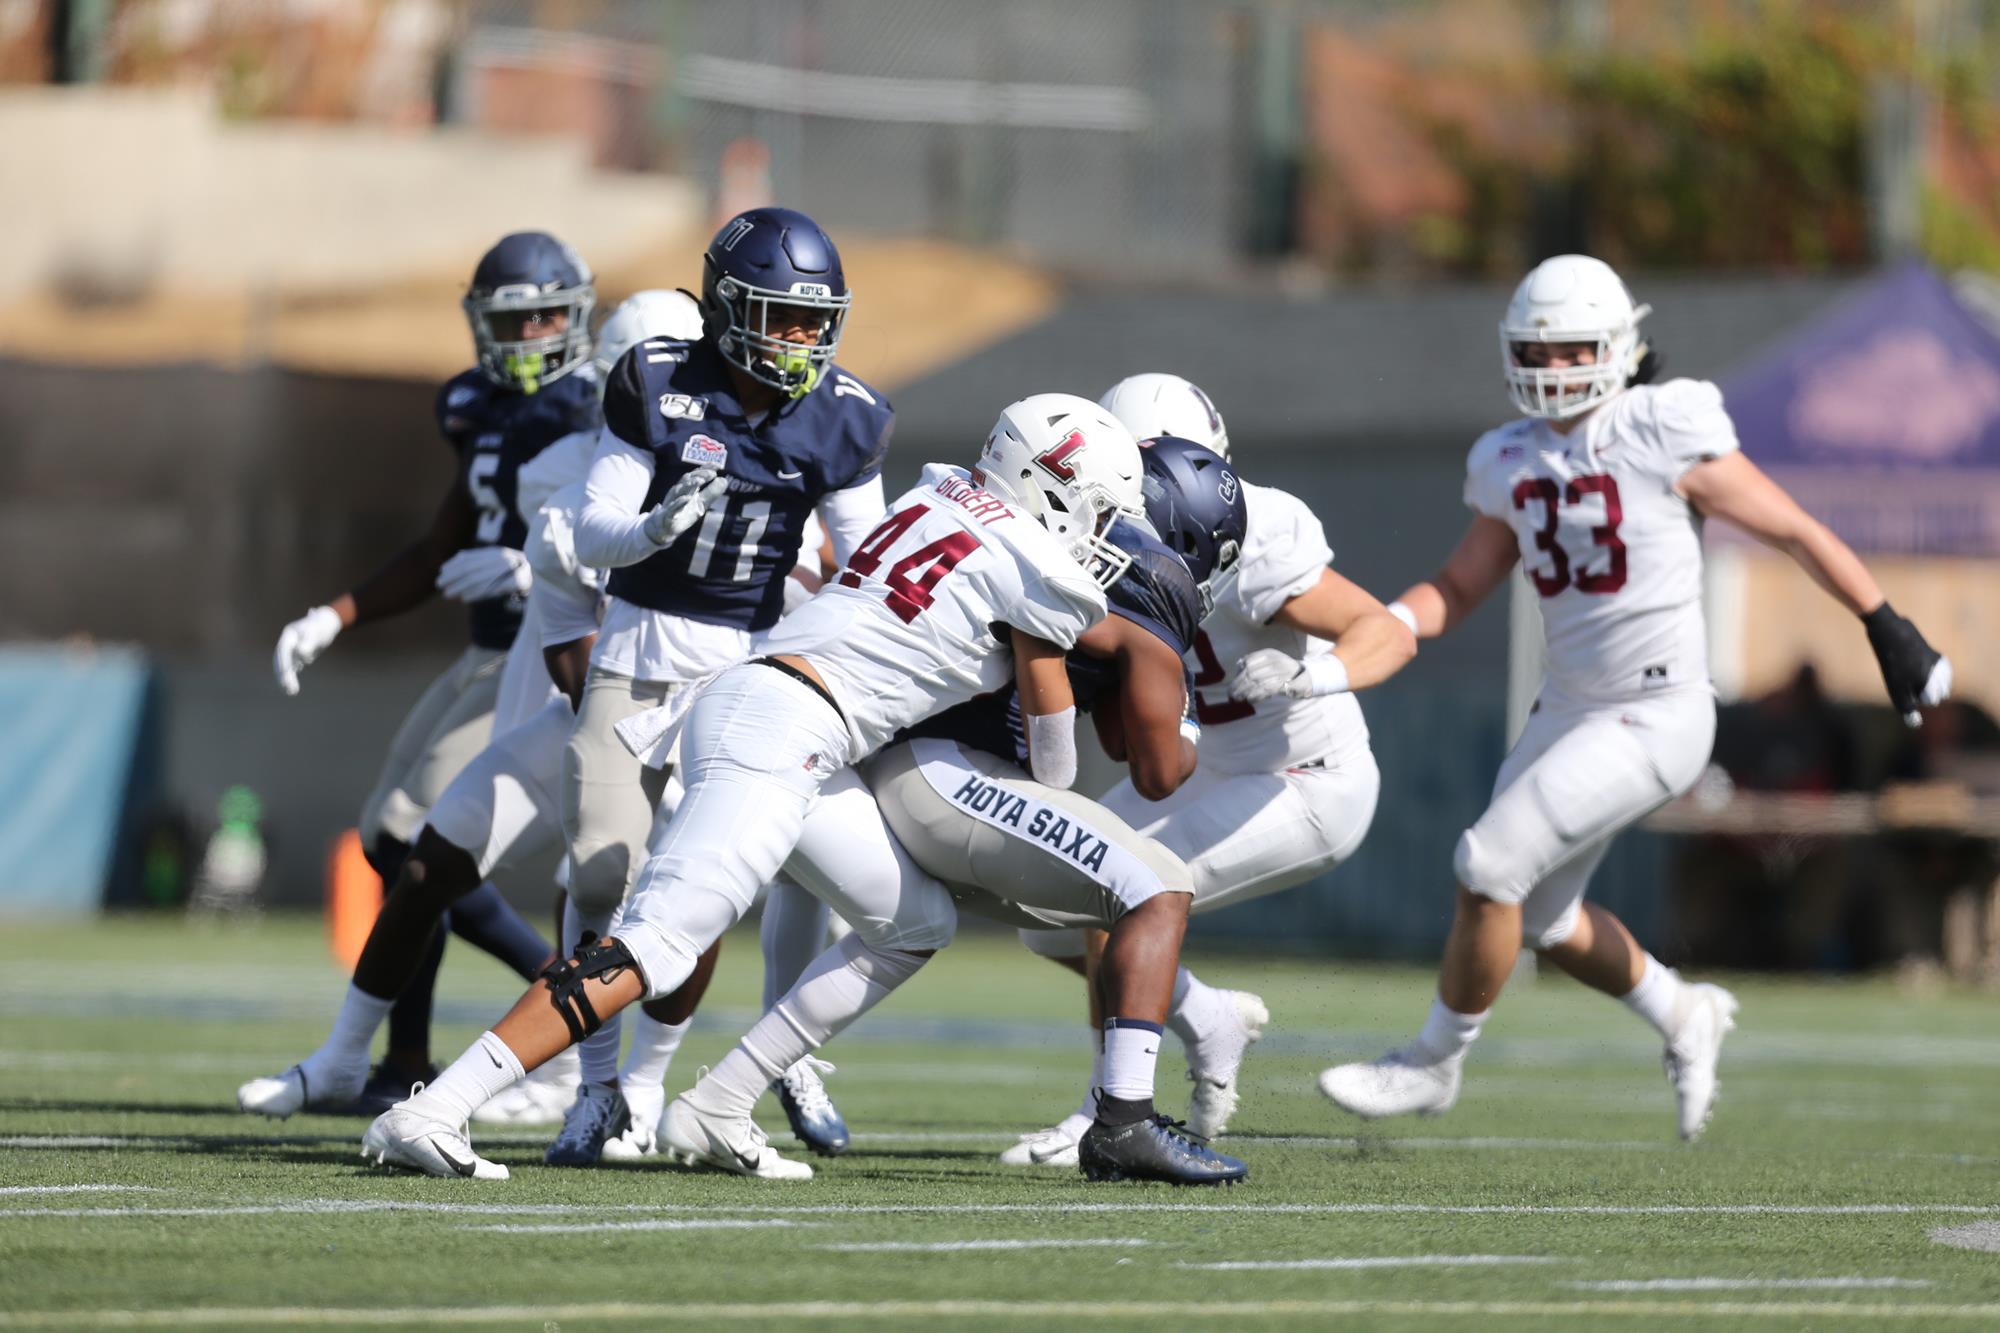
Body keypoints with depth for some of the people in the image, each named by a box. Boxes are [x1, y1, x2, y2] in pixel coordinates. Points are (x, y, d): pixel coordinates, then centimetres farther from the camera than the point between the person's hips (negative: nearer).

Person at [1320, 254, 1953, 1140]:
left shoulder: (1667, 437, -14)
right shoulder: (1510, 464, 5)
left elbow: (1795, 532, -7)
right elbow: (1456, 591, 14)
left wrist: (1890, 632, -5)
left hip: (1655, 720, -8)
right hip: (1570, 708, 8)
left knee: (1488, 868, -12)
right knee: (1542, 918, 16)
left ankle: (1433, 1063, 6)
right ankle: (1683, 1017, 40)